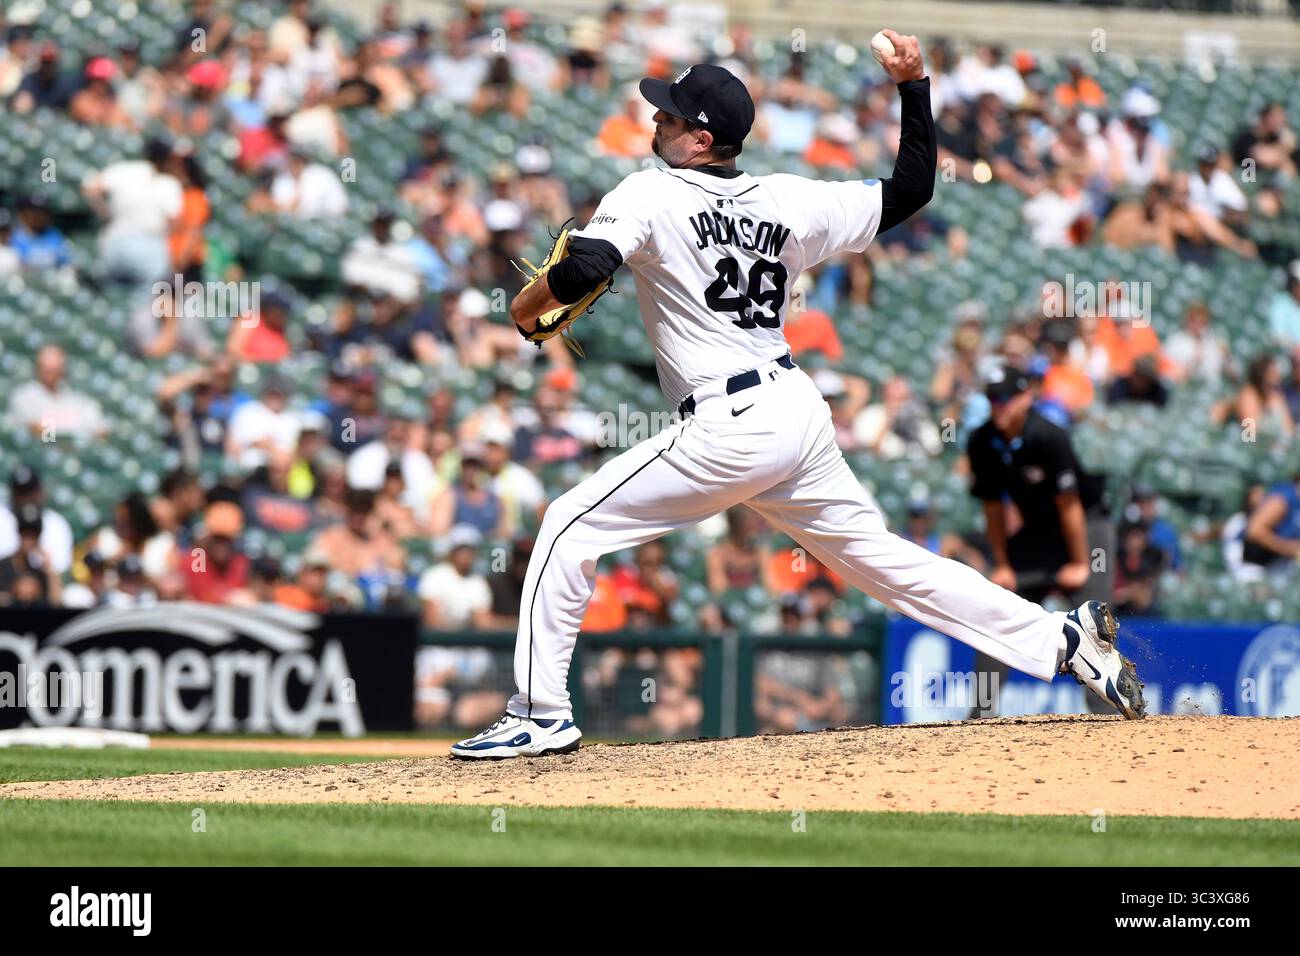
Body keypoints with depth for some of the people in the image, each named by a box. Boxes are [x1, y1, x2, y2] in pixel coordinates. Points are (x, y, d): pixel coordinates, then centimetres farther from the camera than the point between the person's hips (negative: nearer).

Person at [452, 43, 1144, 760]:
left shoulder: (651, 195, -6)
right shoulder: (788, 201, 11)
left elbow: (582, 270, -20)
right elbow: (911, 189, 17)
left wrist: (527, 303, 0)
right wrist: (914, 86, 21)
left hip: (728, 430, -7)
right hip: (802, 412, 7)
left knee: (570, 527, 1)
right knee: (882, 557, 16)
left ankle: (541, 715, -2)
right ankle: (1063, 637, 13)